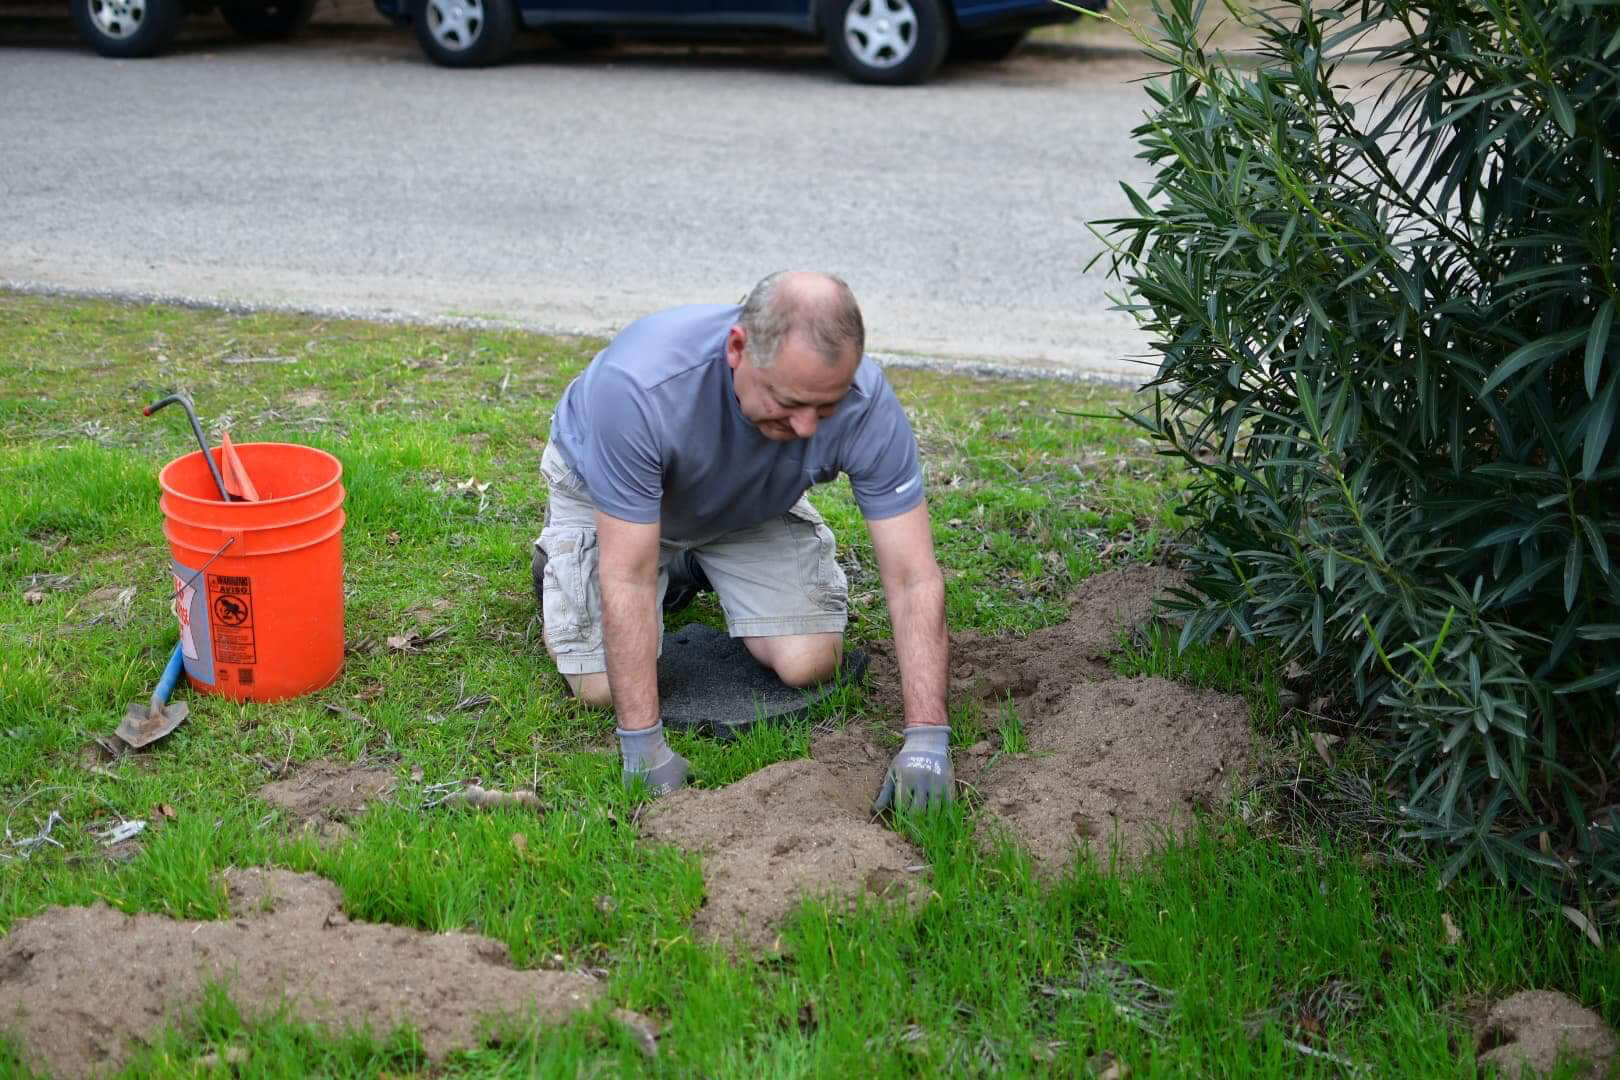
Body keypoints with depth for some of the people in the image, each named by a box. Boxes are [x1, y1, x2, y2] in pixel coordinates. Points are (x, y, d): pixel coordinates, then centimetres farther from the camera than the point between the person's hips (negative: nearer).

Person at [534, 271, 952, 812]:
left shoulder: (867, 405, -36)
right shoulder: (639, 386, -45)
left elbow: (914, 578, -32)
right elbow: (628, 580, -39)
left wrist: (926, 738, -40)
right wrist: (642, 745, -37)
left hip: (752, 502, 3)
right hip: (608, 486, -3)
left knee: (808, 664, -10)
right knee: (602, 684, -13)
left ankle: (693, 562, 20)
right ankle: (561, 550, 18)